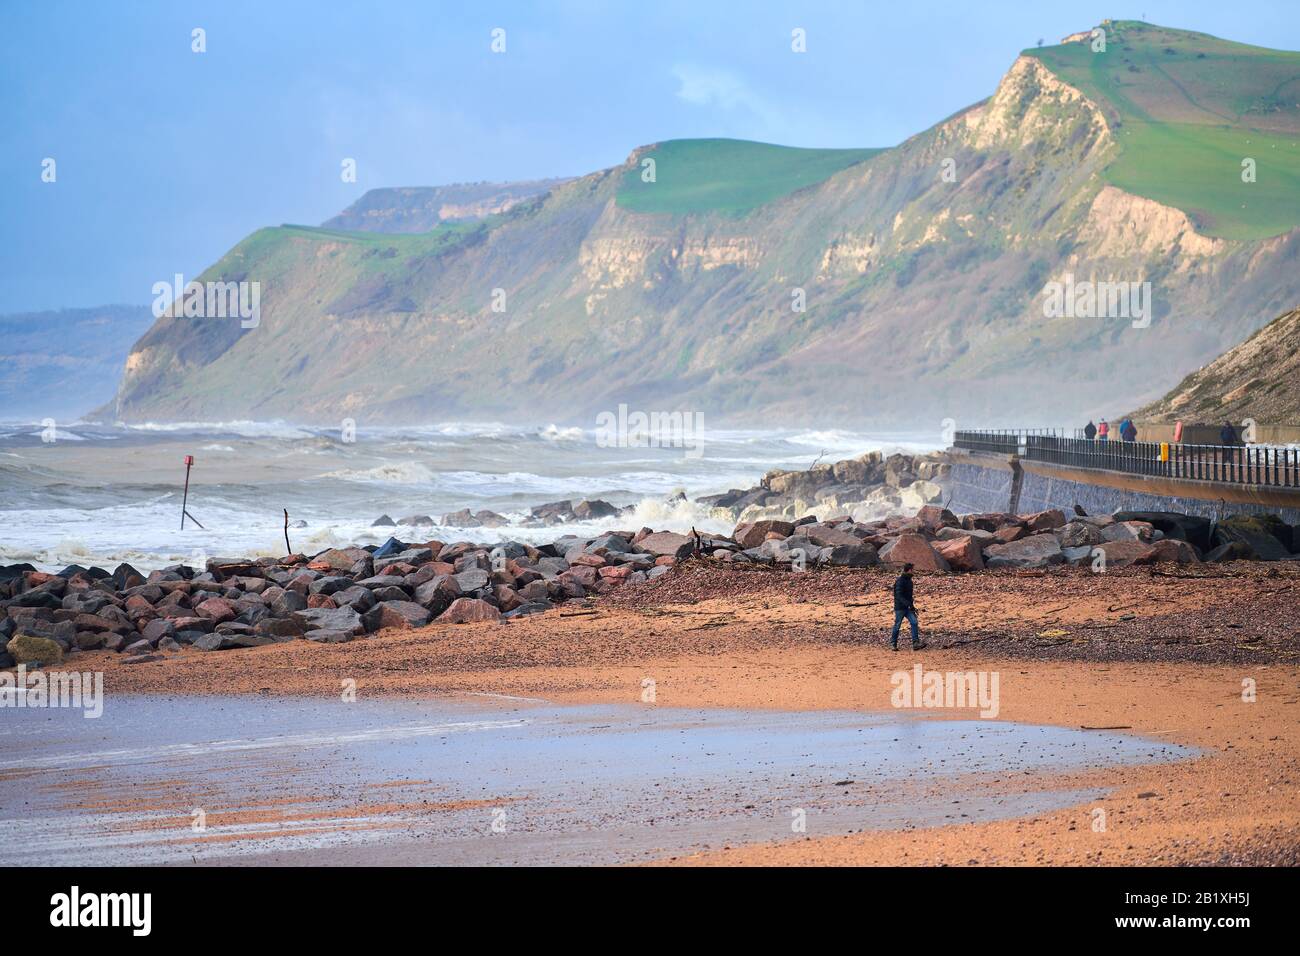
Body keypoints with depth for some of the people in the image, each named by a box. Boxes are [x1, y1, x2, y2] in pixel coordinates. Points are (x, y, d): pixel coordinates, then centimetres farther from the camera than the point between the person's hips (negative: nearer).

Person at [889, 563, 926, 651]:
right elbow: (899, 596, -24)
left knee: (914, 623, -8)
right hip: (900, 607, -7)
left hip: (908, 607, 7)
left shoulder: (909, 580, 11)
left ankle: (915, 644, -13)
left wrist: (912, 604, 22)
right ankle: (892, 644, 16)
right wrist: (909, 604, -30)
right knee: (897, 626, 2)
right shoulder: (900, 581, -17)